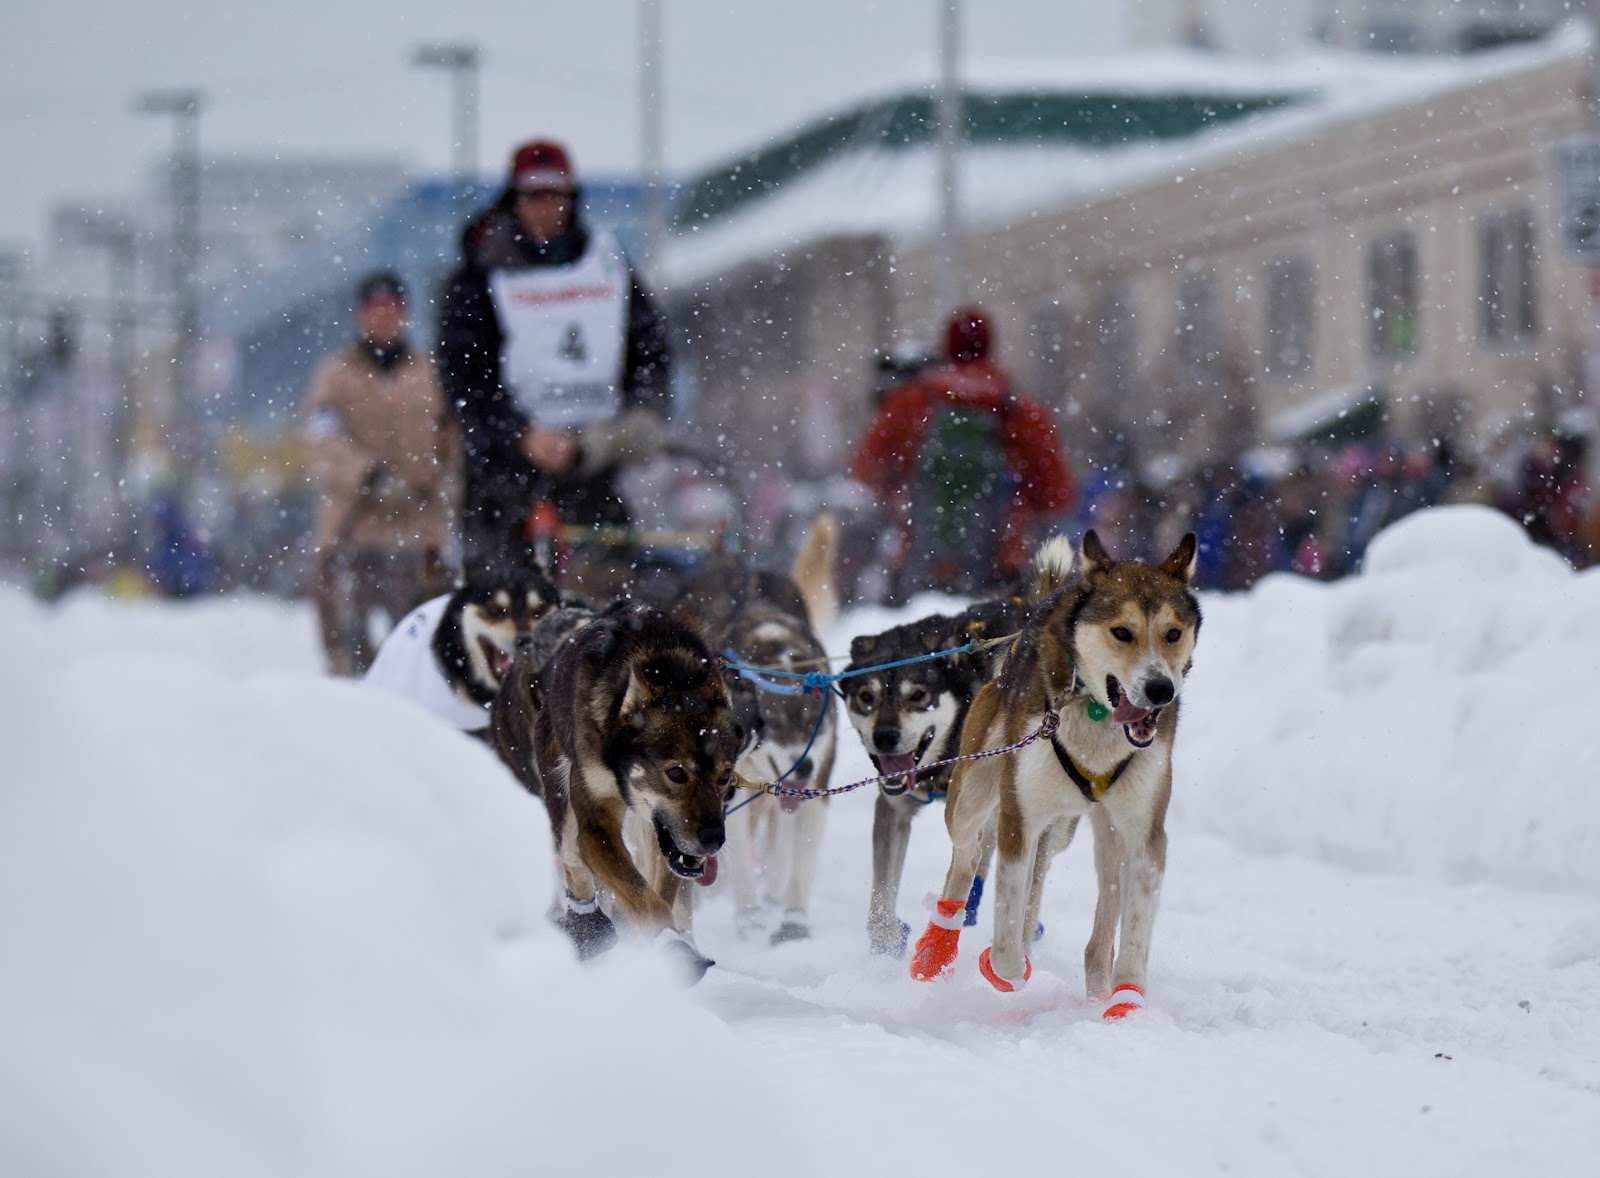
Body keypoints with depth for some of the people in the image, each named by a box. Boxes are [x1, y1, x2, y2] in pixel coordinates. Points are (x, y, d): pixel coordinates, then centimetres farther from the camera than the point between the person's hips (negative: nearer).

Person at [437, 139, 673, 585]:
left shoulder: (607, 262, 14)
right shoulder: (478, 277, 2)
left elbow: (650, 344, 17)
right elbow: (465, 376, -4)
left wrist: (645, 412, -1)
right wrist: (522, 435, -15)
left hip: (597, 460, 3)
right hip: (507, 467, -3)